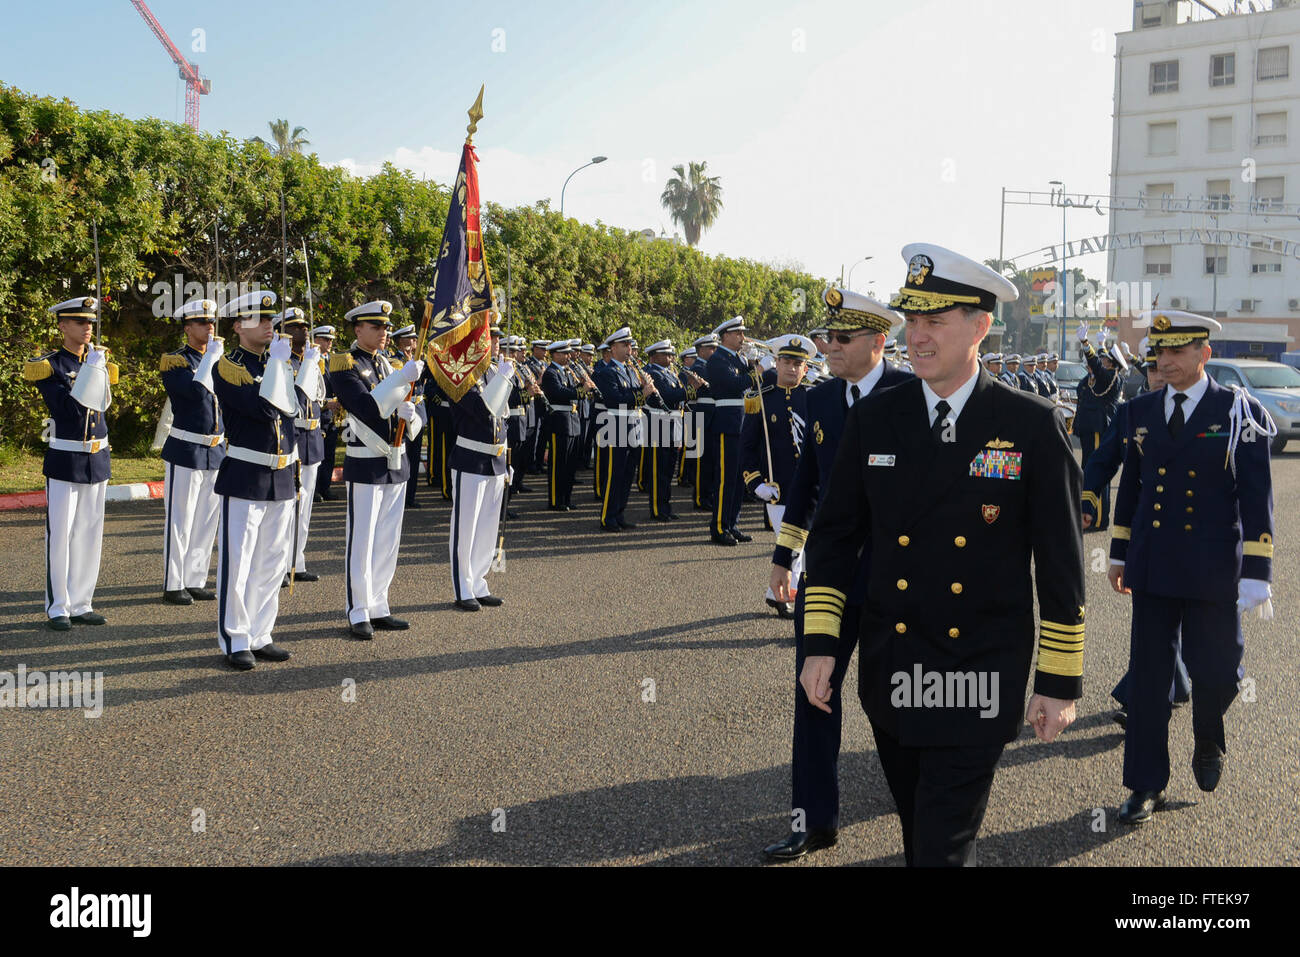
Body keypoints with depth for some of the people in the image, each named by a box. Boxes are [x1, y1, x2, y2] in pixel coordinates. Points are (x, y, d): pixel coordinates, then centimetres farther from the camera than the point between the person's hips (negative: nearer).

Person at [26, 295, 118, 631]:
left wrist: (98, 364, -8)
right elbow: (68, 407, -18)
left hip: (97, 459, 5)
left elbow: (102, 402, 3)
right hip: (65, 461, -5)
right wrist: (91, 366, -19)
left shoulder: (99, 358, 10)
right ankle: (58, 608, 9)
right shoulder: (49, 365, -7)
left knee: (89, 534, 9)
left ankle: (81, 604, 17)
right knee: (60, 534, -1)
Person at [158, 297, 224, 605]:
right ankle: (173, 585, 8)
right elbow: (196, 391, -25)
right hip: (186, 452, -7)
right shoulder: (174, 361, -7)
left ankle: (195, 581, 20)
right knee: (180, 522, 0)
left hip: (216, 451, 7)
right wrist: (211, 356, -19)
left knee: (207, 521, 11)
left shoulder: (219, 361, 14)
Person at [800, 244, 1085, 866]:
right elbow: (833, 535, 6)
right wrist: (819, 644, 0)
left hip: (979, 685, -3)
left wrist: (1060, 680, -4)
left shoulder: (1033, 426, -7)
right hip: (890, 673, 4)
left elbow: (1061, 561, -4)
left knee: (943, 846, -6)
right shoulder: (872, 419, 1)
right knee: (918, 836, 19)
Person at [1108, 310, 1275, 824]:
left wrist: (1256, 574, -12)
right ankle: (1147, 786, 15)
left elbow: (1257, 498, -7)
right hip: (1152, 568, 3)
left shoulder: (1239, 411, -5)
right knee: (1148, 675, 4)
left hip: (1213, 570, -3)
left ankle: (1208, 743, 35)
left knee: (1216, 671, 1)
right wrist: (1119, 553, 14)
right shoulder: (1142, 410, 6)